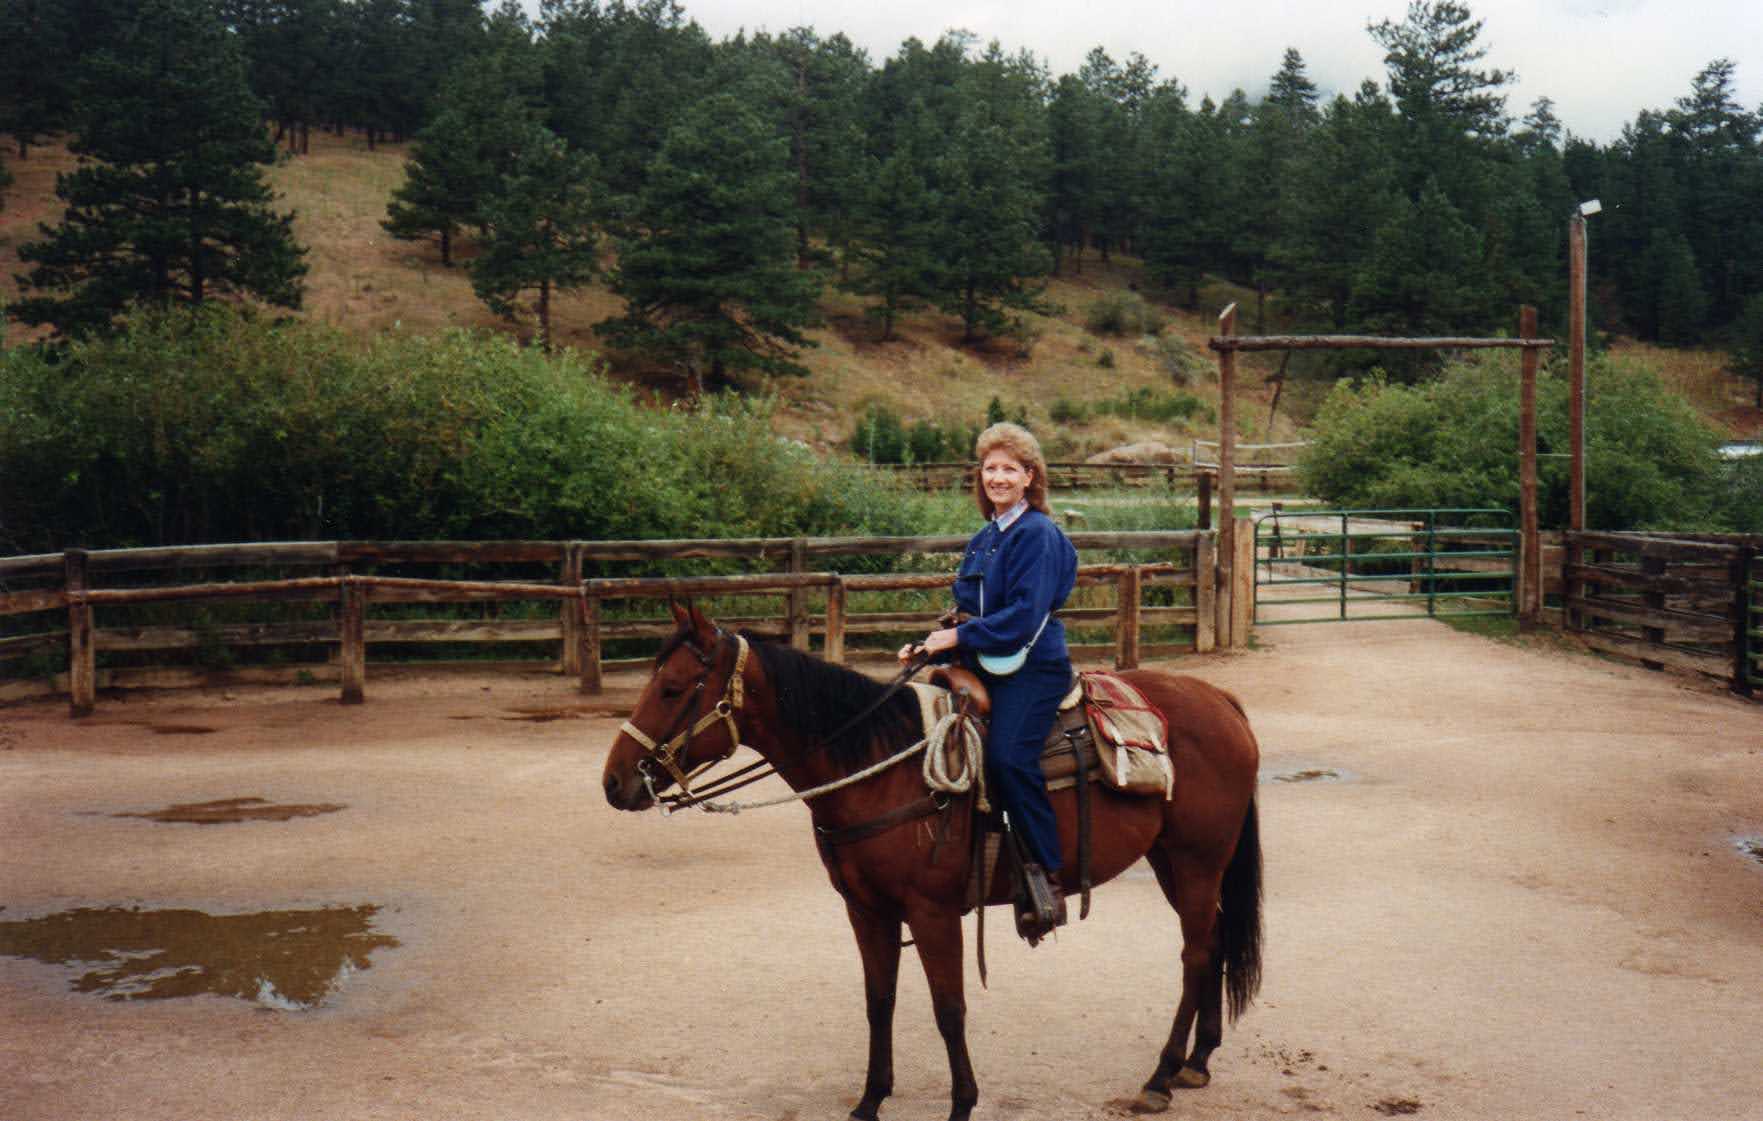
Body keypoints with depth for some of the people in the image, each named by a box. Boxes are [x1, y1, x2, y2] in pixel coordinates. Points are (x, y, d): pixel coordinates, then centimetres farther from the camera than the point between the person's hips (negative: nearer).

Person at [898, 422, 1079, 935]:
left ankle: (1047, 873, -18)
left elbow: (1024, 617, -17)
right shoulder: (984, 539, 18)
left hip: (1032, 669, -9)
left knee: (1008, 756, -29)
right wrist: (929, 643, 6)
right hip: (983, 665, 9)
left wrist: (957, 637, -17)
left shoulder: (1038, 535, -8)